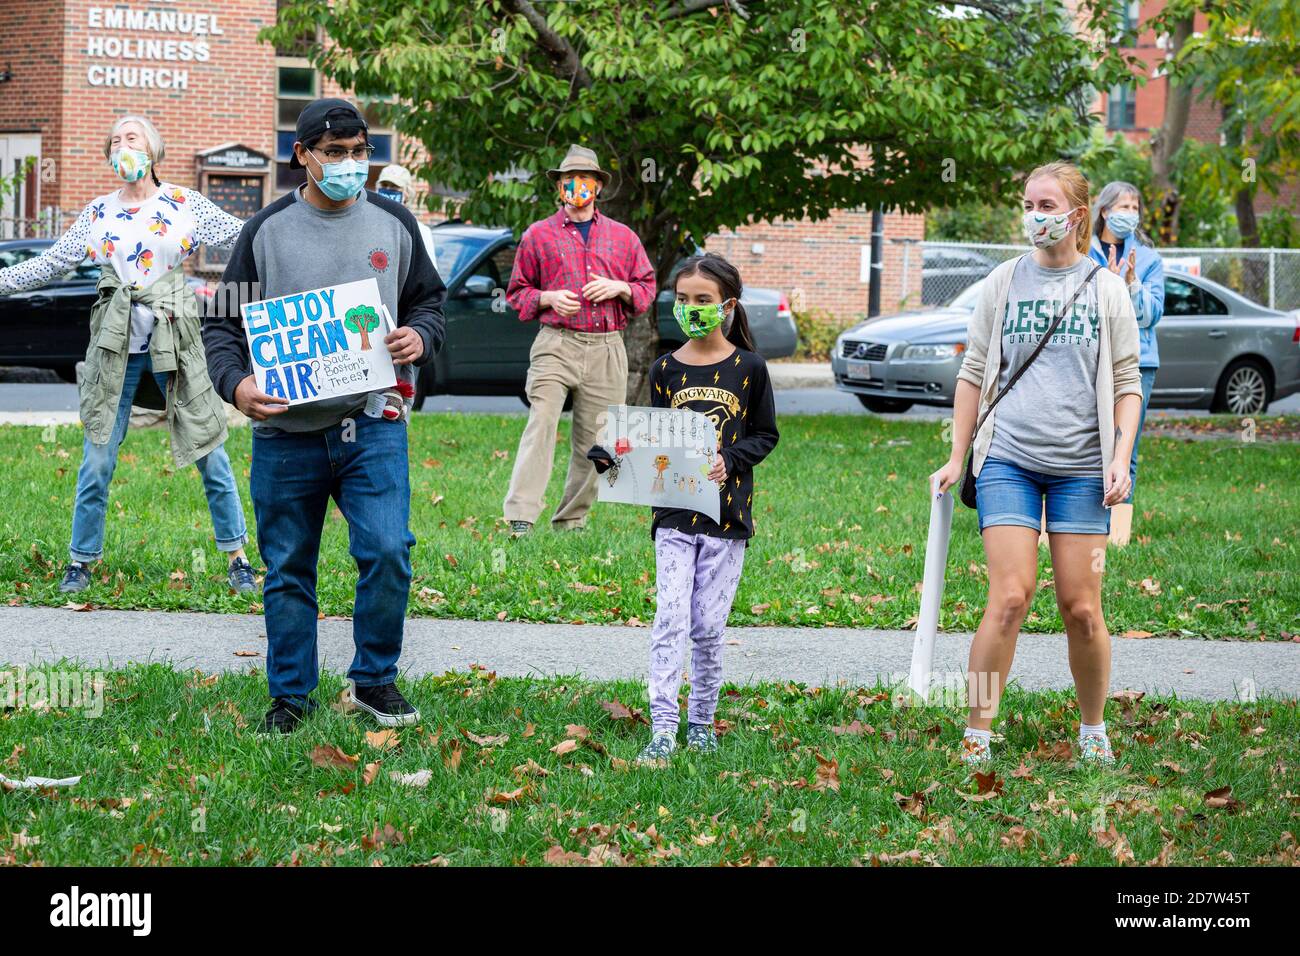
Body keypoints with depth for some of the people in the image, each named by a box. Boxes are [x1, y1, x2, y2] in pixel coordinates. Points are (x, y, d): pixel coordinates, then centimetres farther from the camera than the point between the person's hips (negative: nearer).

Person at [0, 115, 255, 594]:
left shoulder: (185, 204, 3)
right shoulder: (98, 212, 9)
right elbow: (50, 264, 10)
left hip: (174, 341, -2)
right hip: (116, 347, 2)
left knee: (211, 456, 1)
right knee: (96, 463, 2)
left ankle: (236, 558, 11)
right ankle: (81, 561, 14)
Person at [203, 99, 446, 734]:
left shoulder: (393, 223, 8)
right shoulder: (267, 230, 3)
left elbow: (428, 300, 18)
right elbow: (224, 322, 4)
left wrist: (420, 337, -6)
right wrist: (235, 382, -16)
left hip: (372, 428, 0)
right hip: (286, 434, 0)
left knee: (387, 553, -13)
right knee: (288, 570, 7)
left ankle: (374, 680, 7)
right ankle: (291, 695, 21)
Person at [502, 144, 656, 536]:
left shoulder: (622, 237, 15)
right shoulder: (538, 235, 9)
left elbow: (647, 288, 18)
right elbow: (517, 291, 14)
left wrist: (619, 288, -3)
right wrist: (548, 299, -6)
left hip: (607, 351, 3)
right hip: (556, 345, -3)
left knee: (594, 440, 2)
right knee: (541, 424, -18)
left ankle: (571, 521, 12)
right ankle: (520, 517, -24)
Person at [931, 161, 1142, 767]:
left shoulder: (1107, 289, 5)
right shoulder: (1004, 283, 7)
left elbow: (1126, 385, 7)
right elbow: (973, 373, 12)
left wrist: (1121, 460, -5)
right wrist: (956, 458, 9)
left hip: (1081, 467, 0)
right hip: (1008, 460, 0)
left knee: (1081, 607, 0)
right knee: (1010, 596, -11)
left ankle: (1092, 729, 18)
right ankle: (977, 733, -4)